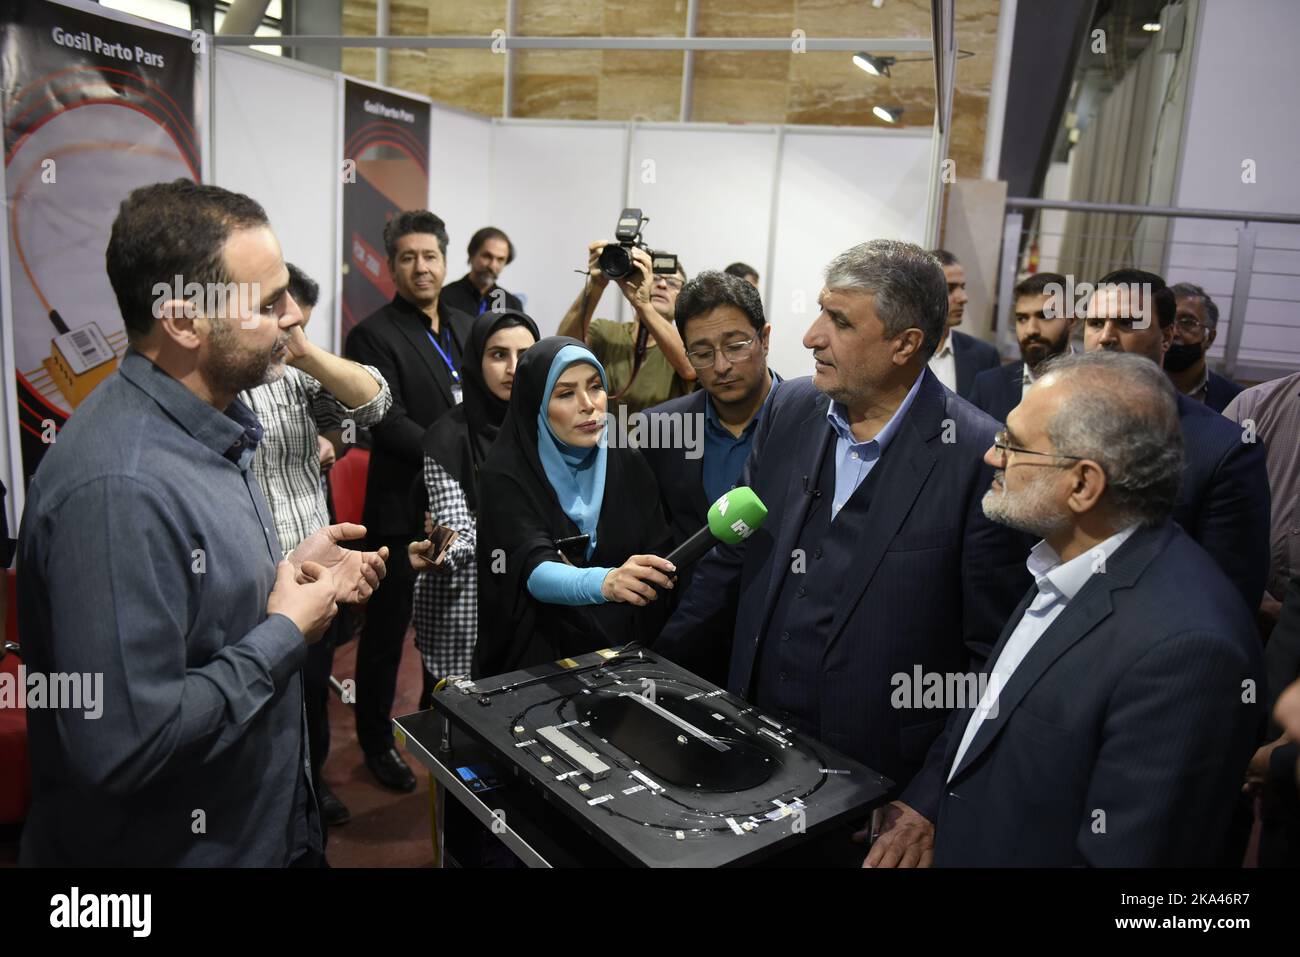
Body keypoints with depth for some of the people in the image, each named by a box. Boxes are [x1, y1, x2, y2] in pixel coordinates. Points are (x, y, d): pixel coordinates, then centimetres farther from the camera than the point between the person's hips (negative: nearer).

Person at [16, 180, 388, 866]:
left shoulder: (206, 425, 1)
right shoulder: (120, 486, -30)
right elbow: (125, 745, -31)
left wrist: (287, 573, -1)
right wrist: (285, 632, -21)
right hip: (174, 844, -8)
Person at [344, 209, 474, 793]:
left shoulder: (466, 328, 10)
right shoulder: (373, 336, -10)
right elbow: (389, 423, -20)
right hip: (403, 510, -6)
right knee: (386, 631, 10)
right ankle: (376, 741, 28)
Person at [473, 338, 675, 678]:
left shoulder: (629, 463, 2)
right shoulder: (505, 475, -8)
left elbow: (659, 555, 0)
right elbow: (535, 571, -22)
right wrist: (606, 583, -40)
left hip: (627, 652, 3)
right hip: (538, 660, -2)